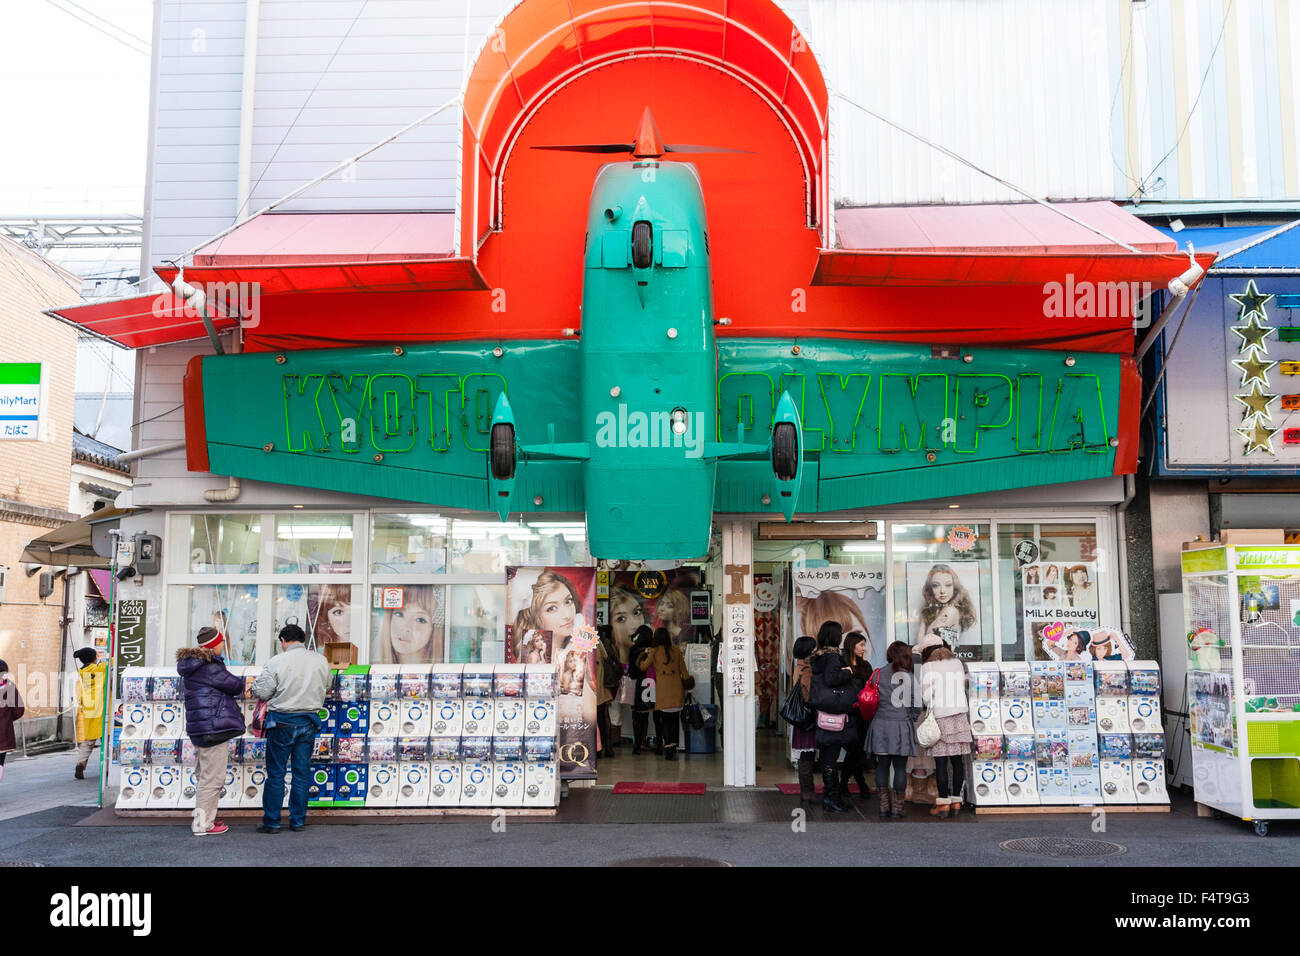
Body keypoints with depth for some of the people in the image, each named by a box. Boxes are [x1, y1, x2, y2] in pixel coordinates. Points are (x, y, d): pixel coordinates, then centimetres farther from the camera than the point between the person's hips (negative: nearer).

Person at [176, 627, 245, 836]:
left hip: (198, 727, 11)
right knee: (212, 777, -5)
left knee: (206, 776, 19)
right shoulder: (209, 667, -17)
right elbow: (236, 686, -11)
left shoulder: (190, 666, 15)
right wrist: (242, 684, 12)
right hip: (213, 726, -11)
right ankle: (202, 824, -1)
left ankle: (204, 819, 26)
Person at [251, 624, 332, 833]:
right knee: (302, 773, 10)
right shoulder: (321, 661, 2)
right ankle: (298, 821, 15)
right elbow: (327, 687, 15)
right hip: (309, 721, 4)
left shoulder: (277, 662, -12)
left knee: (275, 773, 5)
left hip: (282, 721, -4)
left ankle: (271, 822, 10)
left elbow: (260, 692, -10)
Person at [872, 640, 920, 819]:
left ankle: (883, 804, 12)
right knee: (900, 767, 6)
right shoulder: (910, 677, -4)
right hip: (902, 727, -1)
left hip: (881, 725, 1)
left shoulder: (878, 675, 0)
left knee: (882, 765, 10)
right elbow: (917, 706, -1)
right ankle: (897, 806, 10)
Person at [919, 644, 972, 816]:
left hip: (940, 717, -4)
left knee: (940, 762, -1)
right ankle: (956, 801, 9)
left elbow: (926, 695, -6)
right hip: (960, 715, 4)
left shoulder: (927, 667, -2)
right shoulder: (957, 663, 12)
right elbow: (962, 688, 15)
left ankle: (943, 803, -1)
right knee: (957, 760, 6)